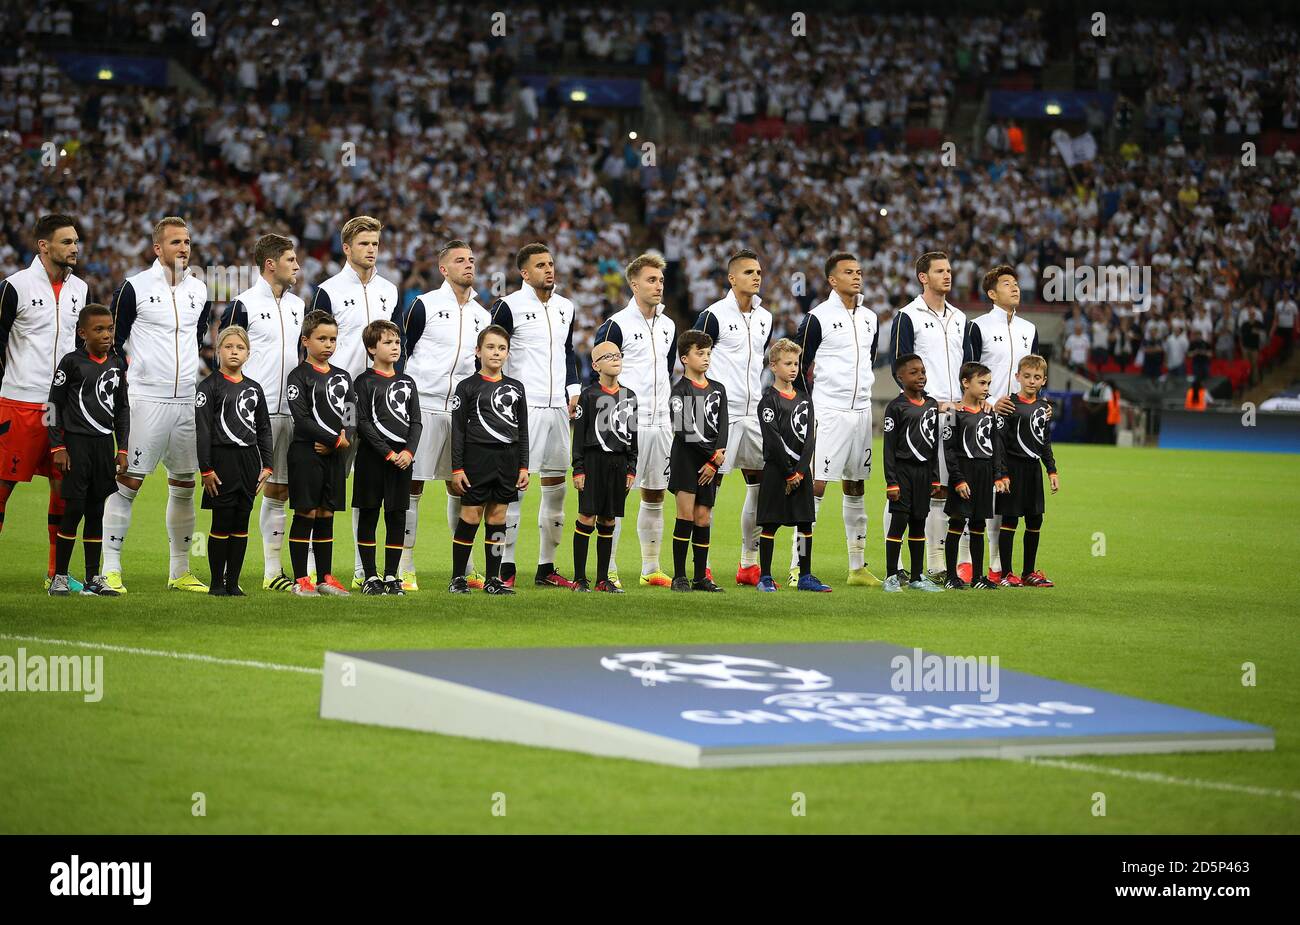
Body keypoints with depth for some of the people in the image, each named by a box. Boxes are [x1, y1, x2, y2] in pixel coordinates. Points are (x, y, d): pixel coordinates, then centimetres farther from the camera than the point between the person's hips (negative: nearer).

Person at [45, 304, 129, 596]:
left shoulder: (117, 365, 10)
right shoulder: (72, 362, -6)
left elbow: (123, 408, 16)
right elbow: (55, 404, -4)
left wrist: (122, 449, 11)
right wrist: (57, 447, -8)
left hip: (104, 444, 5)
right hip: (76, 442, -5)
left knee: (96, 511, 7)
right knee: (74, 509, -7)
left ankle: (93, 578, 10)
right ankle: (60, 577, 0)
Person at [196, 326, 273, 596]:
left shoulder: (254, 388, 13)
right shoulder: (209, 386, -3)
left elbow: (264, 429, 16)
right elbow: (202, 429, -7)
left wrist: (268, 465, 8)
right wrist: (206, 469, -13)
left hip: (249, 460, 5)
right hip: (223, 459, -5)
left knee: (241, 525, 6)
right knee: (222, 524, -3)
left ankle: (233, 582, 11)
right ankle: (217, 583, 5)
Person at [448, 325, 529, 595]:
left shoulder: (515, 388, 12)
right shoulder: (468, 387, 0)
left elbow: (523, 430, 14)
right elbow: (458, 430, -1)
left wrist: (524, 466, 8)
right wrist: (457, 468, -6)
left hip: (508, 459, 4)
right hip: (477, 458, -4)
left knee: (497, 518, 6)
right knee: (470, 517, -4)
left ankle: (493, 578, 12)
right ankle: (457, 578, 3)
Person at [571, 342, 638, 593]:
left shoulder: (629, 396, 11)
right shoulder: (589, 395, -2)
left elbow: (632, 435, 15)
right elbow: (579, 434, -3)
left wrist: (631, 469, 10)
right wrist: (578, 469, -8)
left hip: (619, 463, 4)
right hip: (594, 461, -4)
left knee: (608, 521, 7)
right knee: (587, 518, -8)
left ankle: (603, 579, 12)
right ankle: (579, 579, -4)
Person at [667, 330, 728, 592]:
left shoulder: (718, 390, 14)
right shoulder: (680, 391, -3)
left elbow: (722, 428, 6)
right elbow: (684, 431, -12)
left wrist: (714, 463, -7)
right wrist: (713, 455, -12)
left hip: (712, 462, 5)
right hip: (686, 456, -5)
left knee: (703, 519, 5)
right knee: (686, 514, -11)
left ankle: (700, 578, 9)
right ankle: (679, 577, -7)